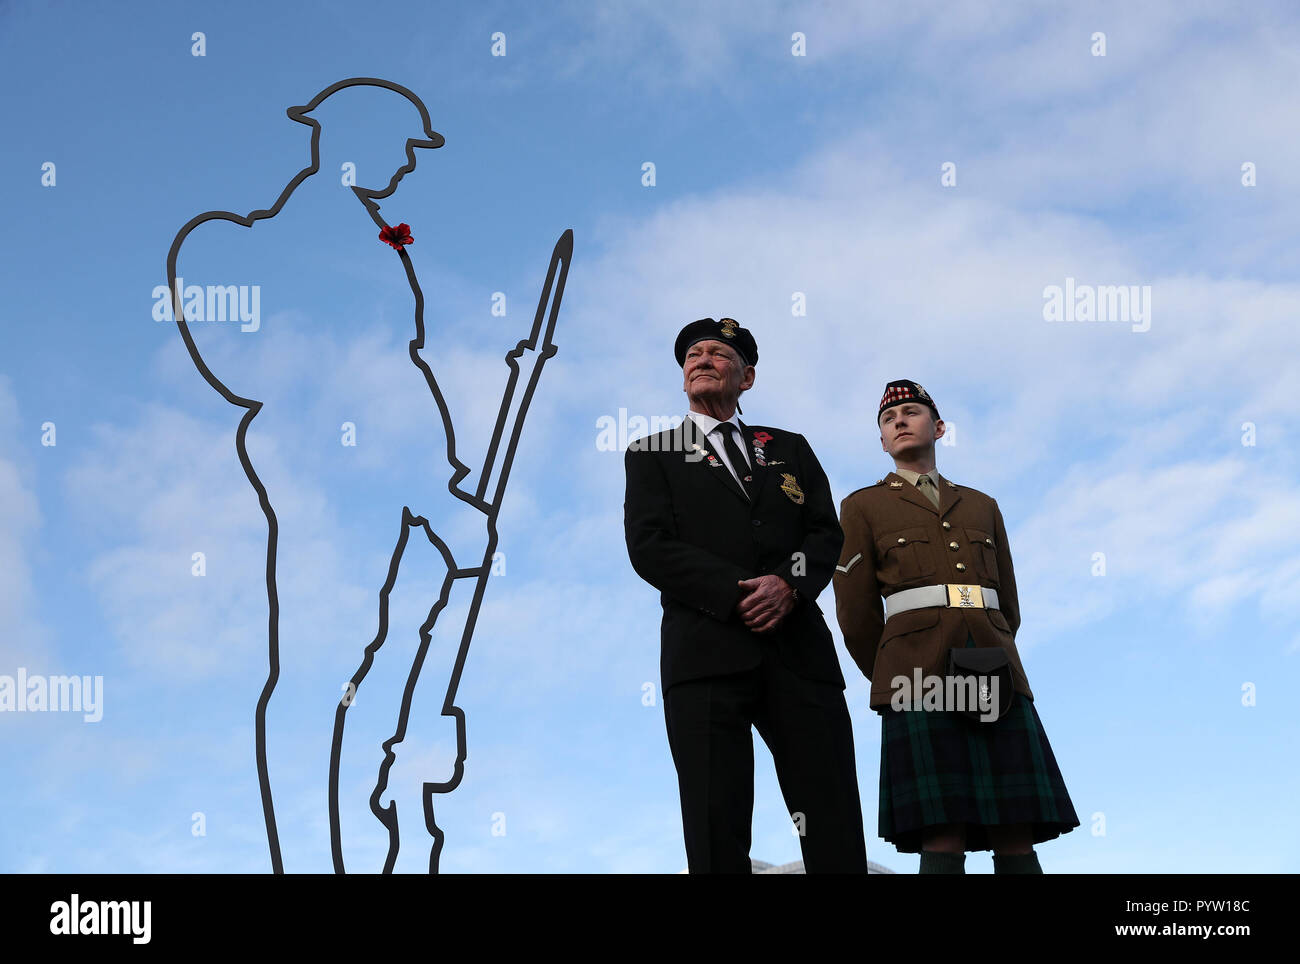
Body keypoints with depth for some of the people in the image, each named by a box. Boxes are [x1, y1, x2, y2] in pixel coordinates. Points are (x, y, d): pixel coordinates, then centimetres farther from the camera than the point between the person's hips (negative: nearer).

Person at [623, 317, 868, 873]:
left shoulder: (790, 449, 24)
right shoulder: (652, 455, 16)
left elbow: (826, 534, 12)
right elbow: (650, 547, 1)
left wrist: (788, 585, -10)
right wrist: (739, 595, -11)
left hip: (799, 651, 2)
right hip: (706, 654, -2)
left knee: (836, 835, -3)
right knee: (716, 831, -5)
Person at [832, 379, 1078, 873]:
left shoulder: (982, 507, 26)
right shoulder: (862, 507, 16)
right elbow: (856, 615, 11)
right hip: (918, 678, -3)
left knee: (1018, 837, -6)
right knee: (943, 837, -15)